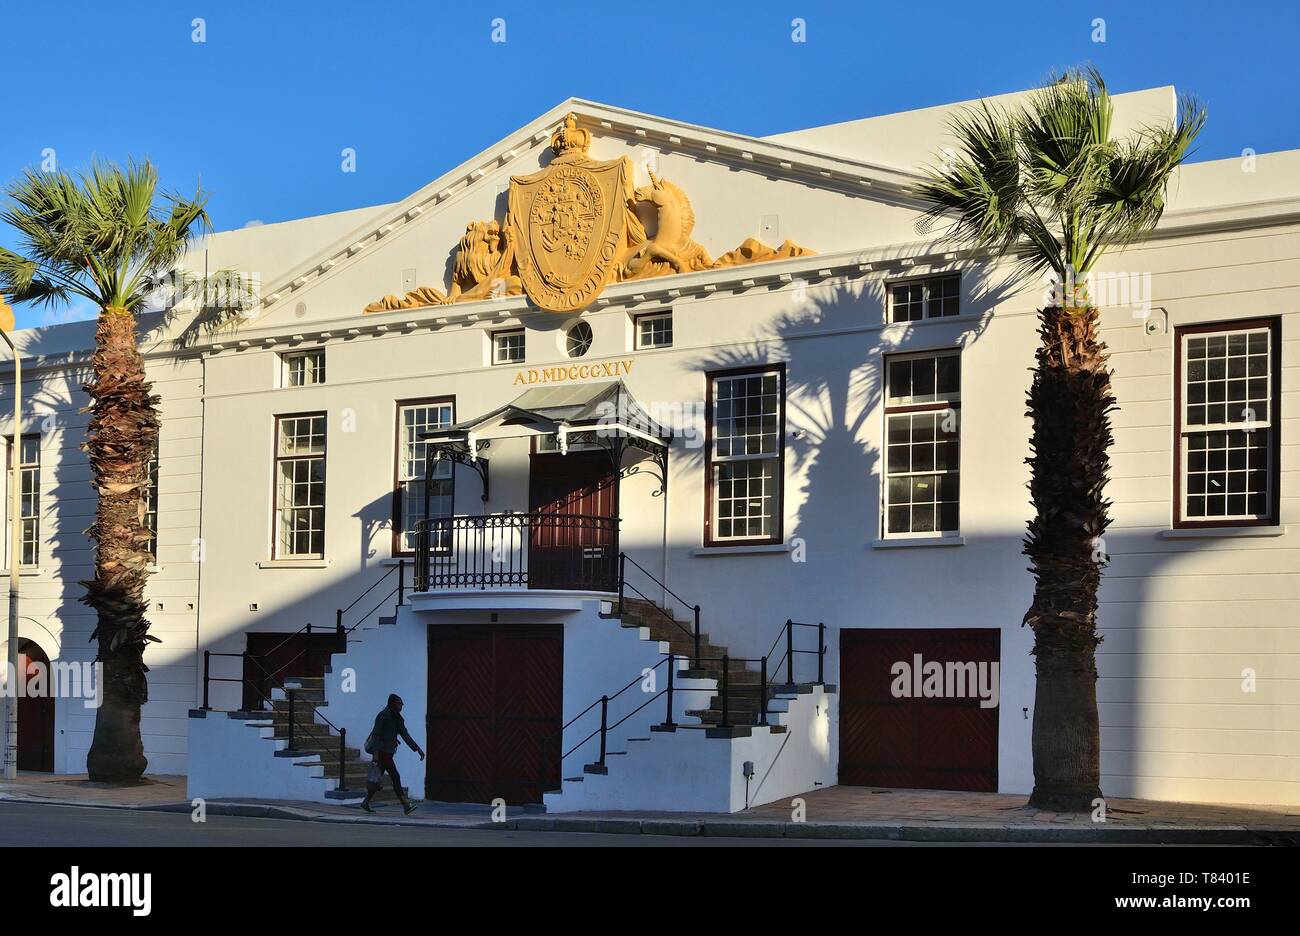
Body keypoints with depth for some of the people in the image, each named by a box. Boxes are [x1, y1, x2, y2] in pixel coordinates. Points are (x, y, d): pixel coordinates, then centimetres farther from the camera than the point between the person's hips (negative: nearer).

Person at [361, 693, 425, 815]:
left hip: (388, 752, 9)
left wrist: (417, 749, 5)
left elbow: (405, 735, 11)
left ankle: (365, 802, 26)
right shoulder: (382, 716, -12)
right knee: (395, 777, -13)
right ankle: (406, 806, -17)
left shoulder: (398, 719, 12)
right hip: (381, 751, -9)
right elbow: (376, 735, -16)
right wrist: (376, 752, -23)